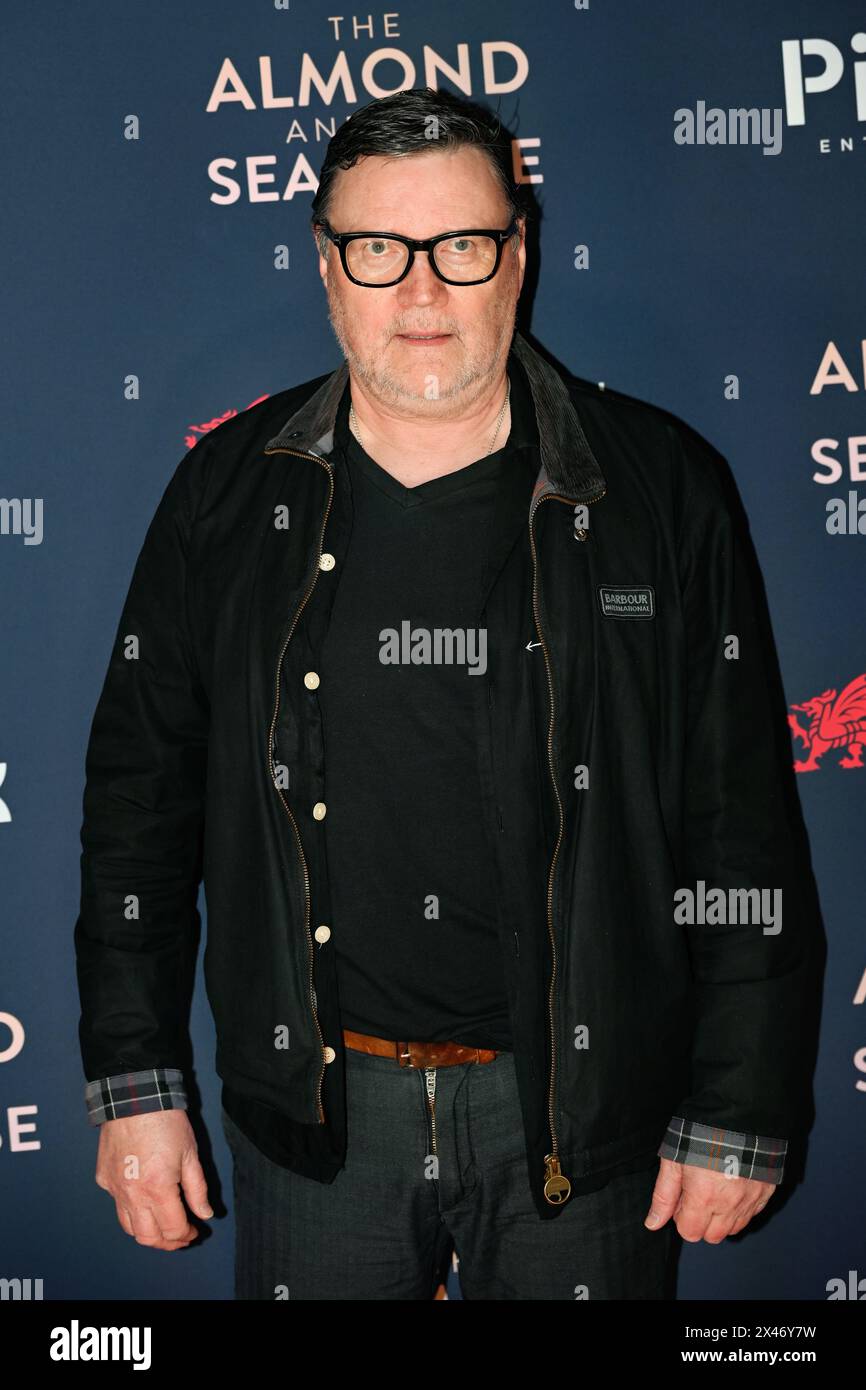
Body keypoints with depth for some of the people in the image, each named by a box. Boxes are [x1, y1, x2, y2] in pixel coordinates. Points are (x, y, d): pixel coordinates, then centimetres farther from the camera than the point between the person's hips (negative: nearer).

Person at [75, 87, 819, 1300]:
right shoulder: (229, 494, -1)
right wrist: (134, 1082, 2)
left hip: (582, 1099, -1)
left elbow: (742, 828, -4)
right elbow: (139, 800, 3)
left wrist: (740, 1113, -4)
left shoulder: (659, 489, -6)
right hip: (313, 1100, 2)